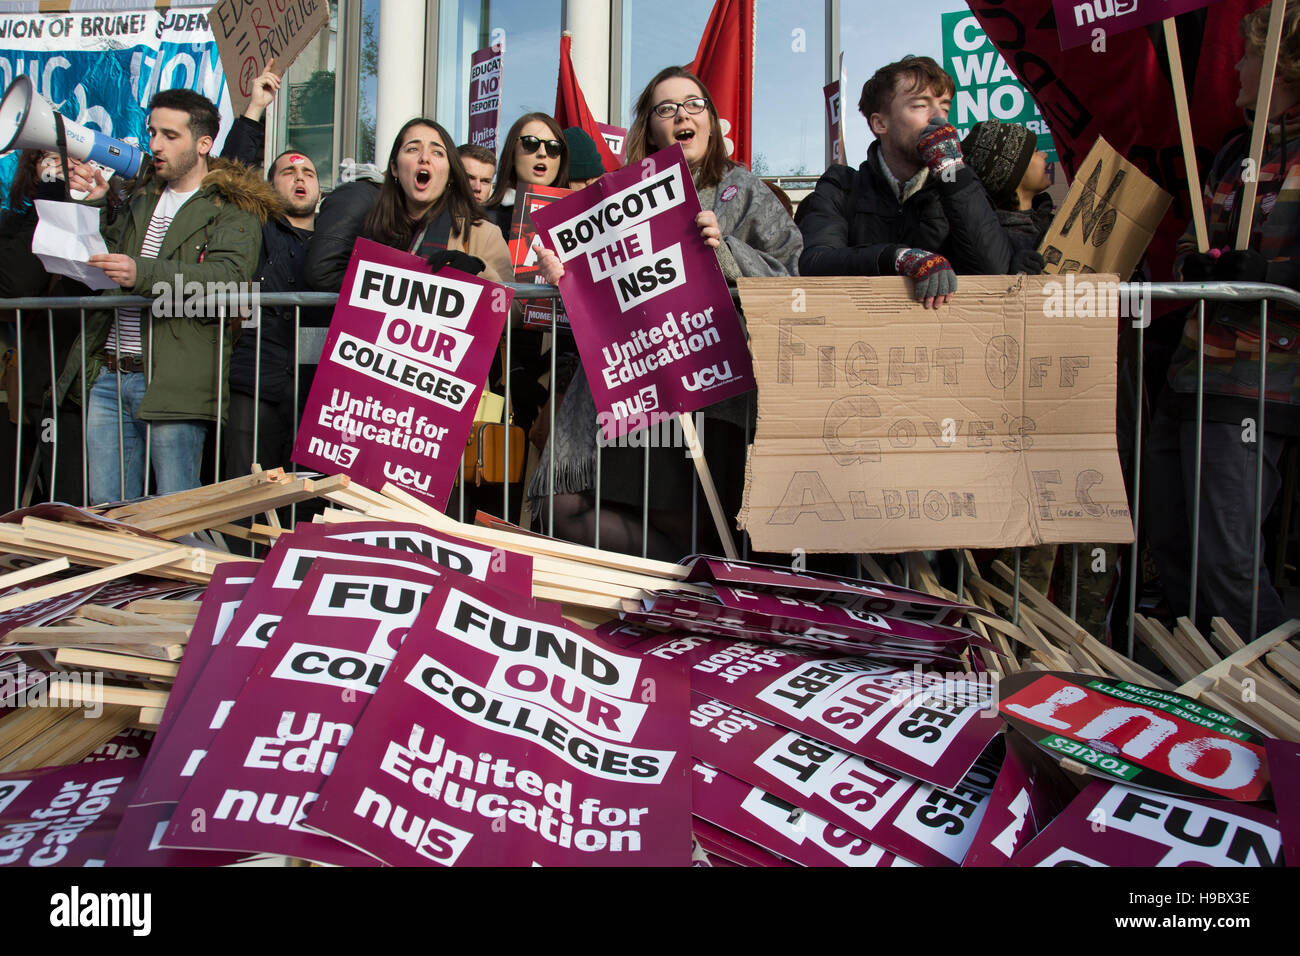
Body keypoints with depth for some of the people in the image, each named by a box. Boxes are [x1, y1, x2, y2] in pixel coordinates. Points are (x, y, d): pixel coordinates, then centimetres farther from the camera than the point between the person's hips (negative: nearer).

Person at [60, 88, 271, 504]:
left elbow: (228, 281, -18)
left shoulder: (234, 209, 0)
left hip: (172, 380, -6)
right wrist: (98, 206, 5)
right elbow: (110, 258, 20)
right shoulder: (142, 193, 22)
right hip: (108, 376, 7)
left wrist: (142, 274, -29)